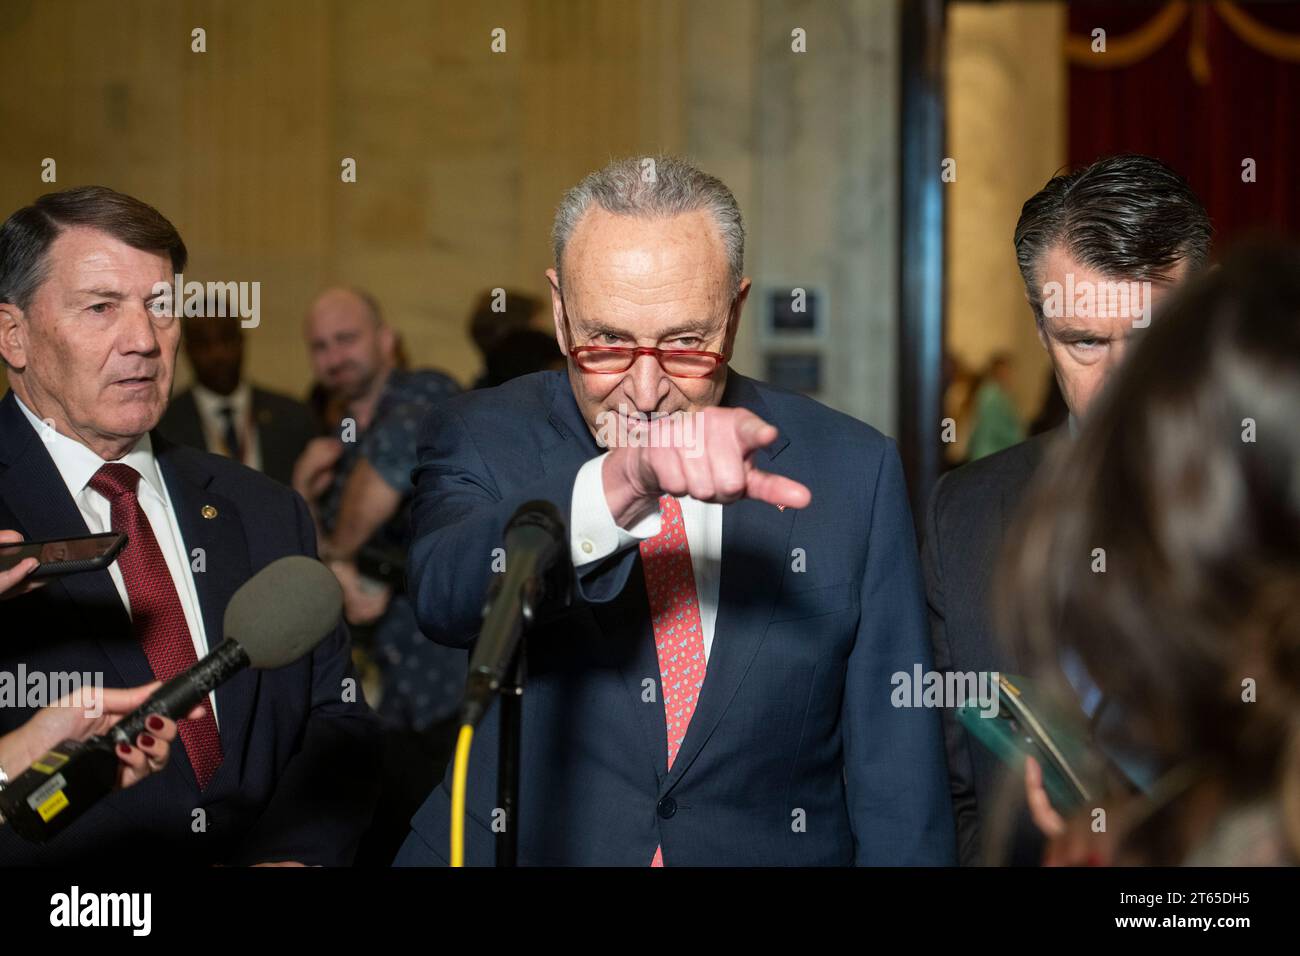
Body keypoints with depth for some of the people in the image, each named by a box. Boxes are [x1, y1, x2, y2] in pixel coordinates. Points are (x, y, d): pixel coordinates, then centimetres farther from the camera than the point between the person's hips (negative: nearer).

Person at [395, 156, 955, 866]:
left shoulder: (851, 472, 1)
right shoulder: (482, 439, -1)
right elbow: (445, 595, -22)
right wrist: (619, 483, -35)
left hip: (774, 848, 1)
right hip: (520, 845, -1)